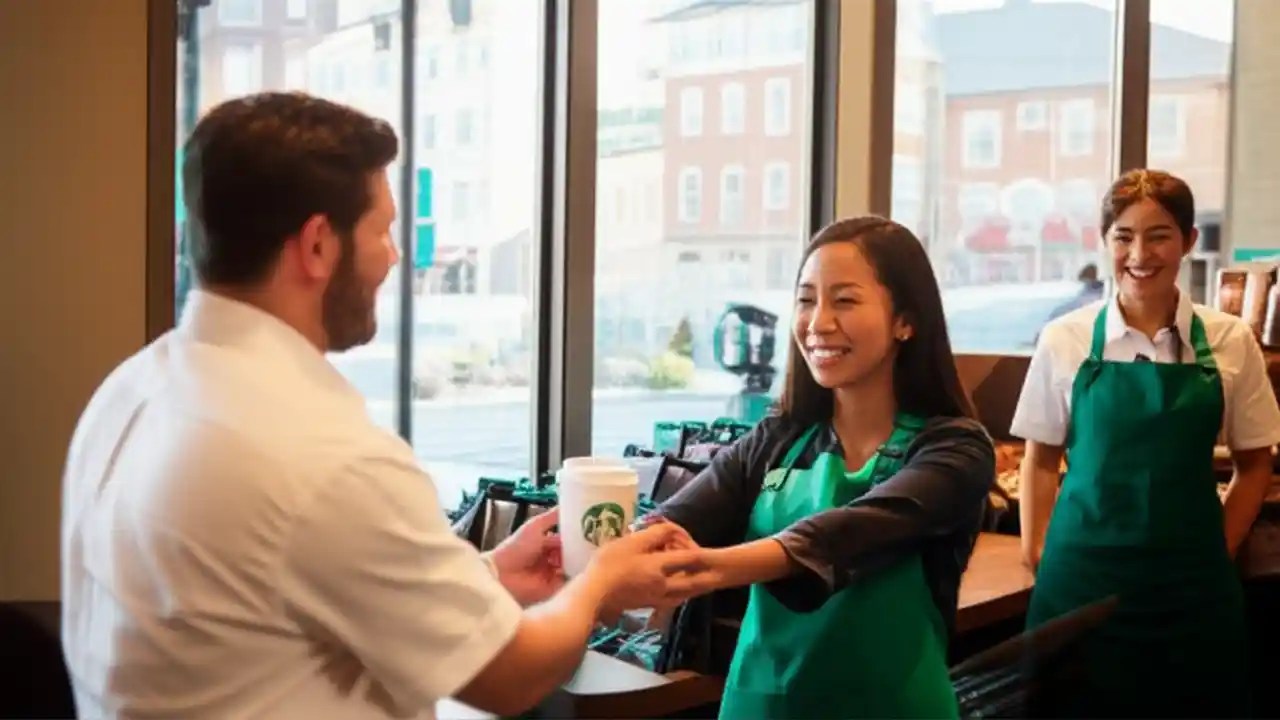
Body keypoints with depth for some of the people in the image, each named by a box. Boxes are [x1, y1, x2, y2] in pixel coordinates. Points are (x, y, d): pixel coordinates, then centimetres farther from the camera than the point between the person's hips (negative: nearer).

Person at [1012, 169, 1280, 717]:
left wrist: (1219, 551, 2)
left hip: (1189, 584, 1)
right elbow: (1041, 459, 6)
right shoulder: (1065, 341, -2)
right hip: (1083, 575, 0)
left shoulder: (1230, 342, 0)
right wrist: (1037, 551, 0)